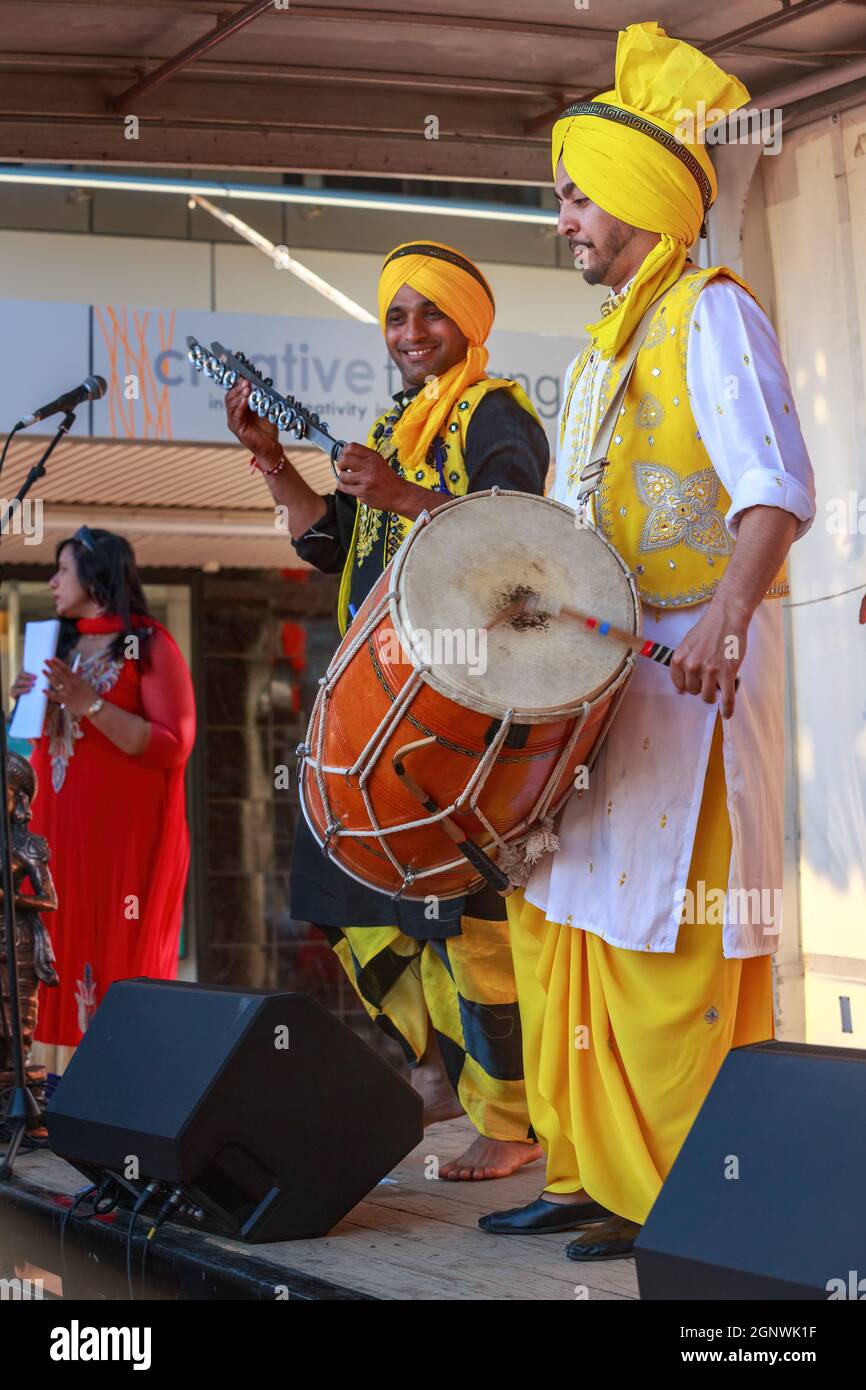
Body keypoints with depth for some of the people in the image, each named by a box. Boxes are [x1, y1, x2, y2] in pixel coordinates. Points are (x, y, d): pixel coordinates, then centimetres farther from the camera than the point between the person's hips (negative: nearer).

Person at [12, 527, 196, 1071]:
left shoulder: (150, 645, -3)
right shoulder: (63, 649, 18)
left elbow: (174, 745, -12)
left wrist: (91, 705, -17)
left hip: (125, 834, -6)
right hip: (63, 830, 6)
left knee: (119, 955, -8)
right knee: (63, 951, 1)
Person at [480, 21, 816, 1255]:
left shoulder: (711, 314, -8)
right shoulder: (607, 345, 21)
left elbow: (777, 486, -22)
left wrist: (729, 607, -37)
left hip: (689, 671, -9)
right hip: (597, 668, 10)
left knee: (663, 931, -9)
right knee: (562, 914, 9)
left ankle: (671, 1198, -4)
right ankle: (587, 1174, 17)